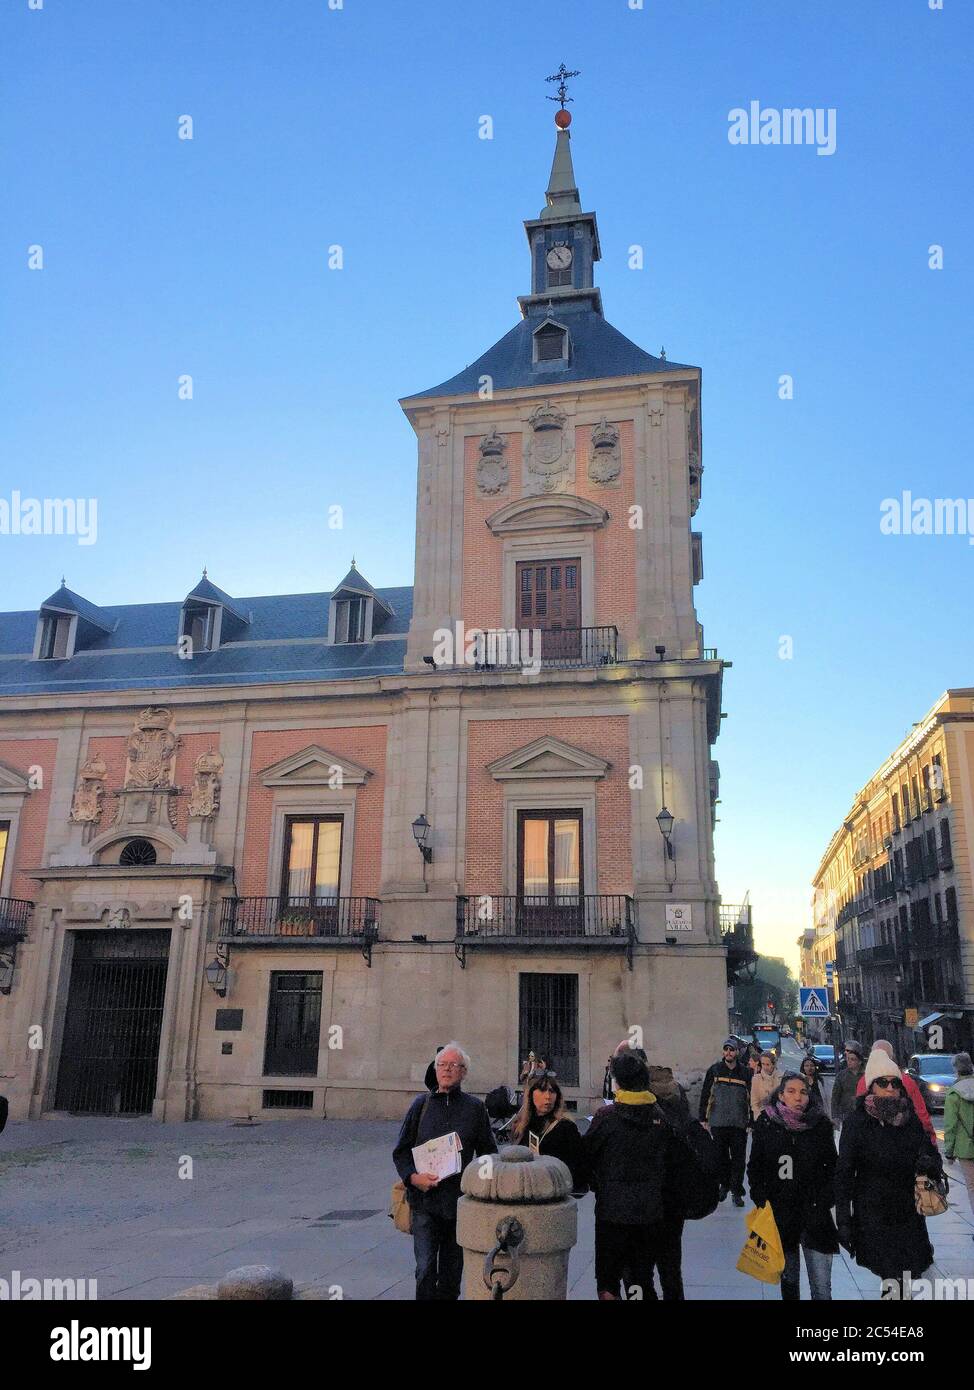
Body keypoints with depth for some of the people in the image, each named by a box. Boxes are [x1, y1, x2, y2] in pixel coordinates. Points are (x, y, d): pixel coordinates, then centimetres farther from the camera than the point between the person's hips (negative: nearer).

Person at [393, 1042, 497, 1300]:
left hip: (460, 1201, 1)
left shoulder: (475, 1107, 4)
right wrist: (413, 1176, -11)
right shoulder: (422, 1104, 5)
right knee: (425, 1269, -7)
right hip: (424, 1200, -1)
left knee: (452, 1270, 12)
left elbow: (488, 1153, 8)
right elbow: (401, 1151, 6)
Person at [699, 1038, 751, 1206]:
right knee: (721, 1157, 10)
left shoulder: (745, 1073, 2)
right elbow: (705, 1095, 4)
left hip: (739, 1123, 0)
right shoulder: (714, 1070, 1)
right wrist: (703, 1118, 1)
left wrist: (751, 1121, 2)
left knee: (738, 1159, 2)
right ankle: (724, 1185, 28)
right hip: (718, 1122, 0)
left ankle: (737, 1192, 12)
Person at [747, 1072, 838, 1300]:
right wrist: (761, 1199, -4)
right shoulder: (766, 1123, -1)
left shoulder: (821, 1124, -2)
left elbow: (832, 1168, 5)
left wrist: (824, 1201, -5)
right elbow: (755, 1167, 7)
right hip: (780, 1212, 1)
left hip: (815, 1214, -1)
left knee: (821, 1287, -3)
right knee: (788, 1279, 13)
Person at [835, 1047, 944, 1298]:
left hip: (910, 1215, 3)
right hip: (873, 1218, -3)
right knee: (893, 1284, -8)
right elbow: (844, 1174, -5)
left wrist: (930, 1163, -17)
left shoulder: (910, 1120, 6)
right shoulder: (856, 1123, -5)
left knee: (912, 1281, 0)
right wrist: (843, 1221, -7)